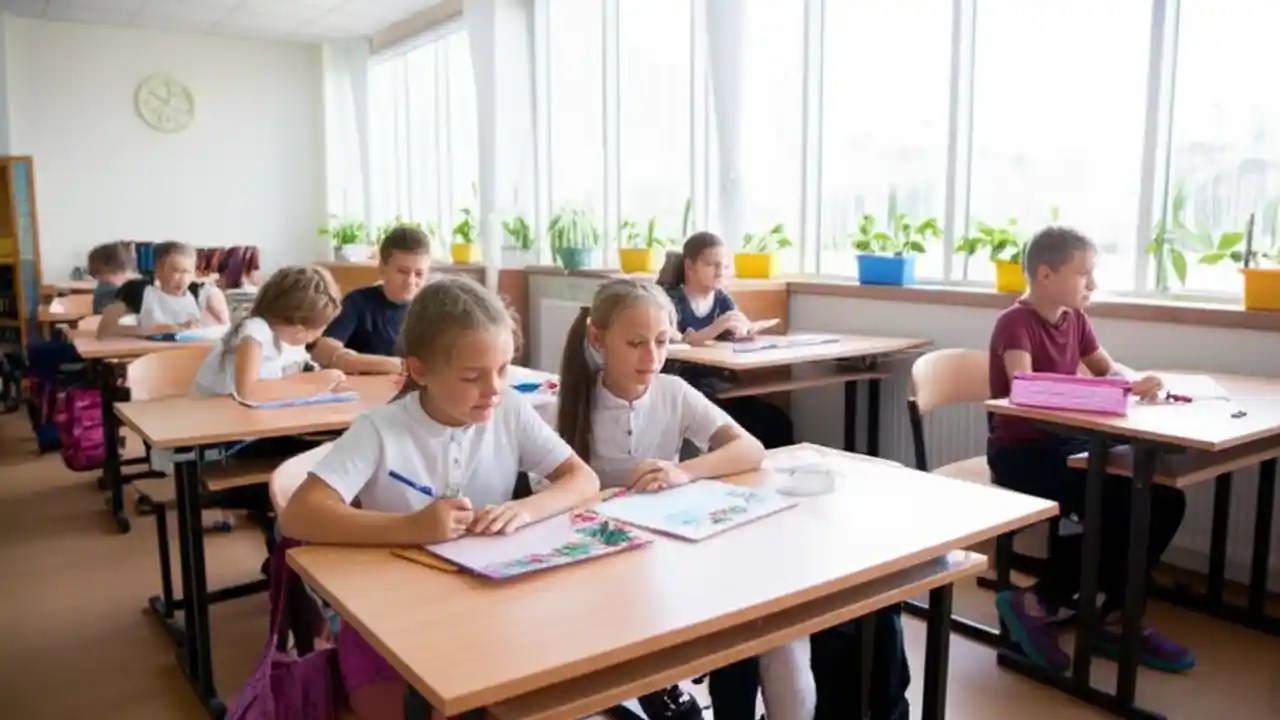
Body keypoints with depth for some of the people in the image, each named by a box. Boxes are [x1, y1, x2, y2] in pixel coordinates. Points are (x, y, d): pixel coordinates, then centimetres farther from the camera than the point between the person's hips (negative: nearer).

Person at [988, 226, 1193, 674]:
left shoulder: (1074, 320, 10)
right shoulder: (1015, 323, -15)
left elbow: (1109, 368, 21)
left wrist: (1135, 382, -3)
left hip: (1063, 441, 8)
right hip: (1019, 450, -8)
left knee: (1164, 500, -6)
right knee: (1117, 508, -24)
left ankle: (1114, 616, 6)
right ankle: (1039, 603, -6)